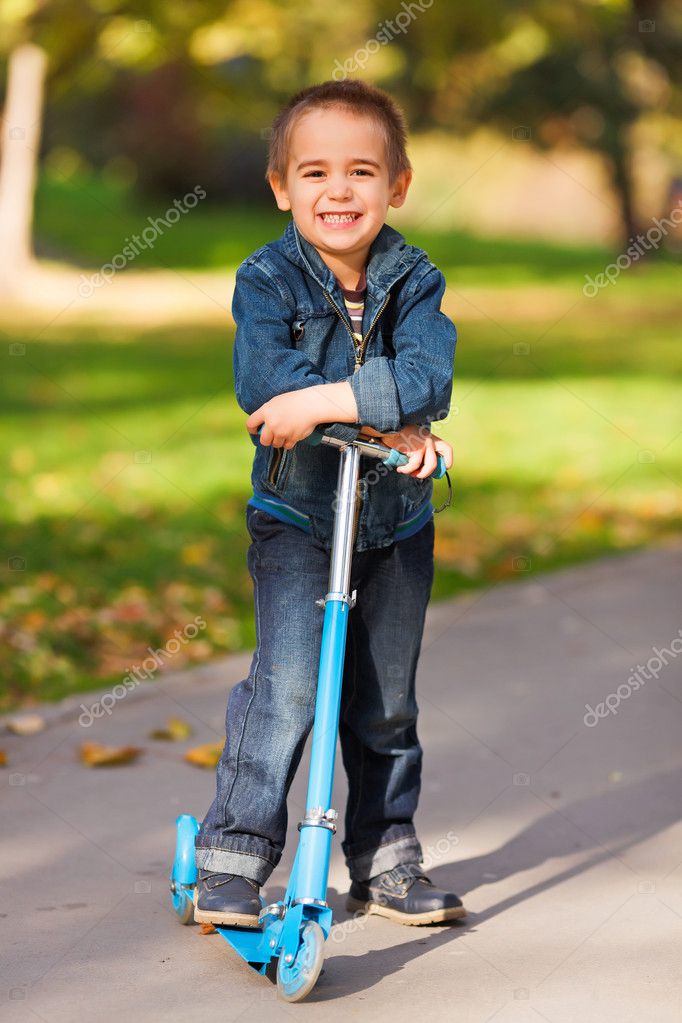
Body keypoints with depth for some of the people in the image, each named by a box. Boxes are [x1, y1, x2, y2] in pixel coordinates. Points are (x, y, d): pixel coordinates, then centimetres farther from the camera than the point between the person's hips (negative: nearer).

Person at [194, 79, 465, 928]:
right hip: (295, 515, -2)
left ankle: (386, 861, 25)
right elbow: (264, 383, -24)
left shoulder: (414, 282, -6)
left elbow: (427, 377, -23)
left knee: (387, 698, 11)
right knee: (285, 687, -14)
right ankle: (232, 858, -4)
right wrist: (384, 417, -27)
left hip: (396, 518, 3)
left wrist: (325, 402, -35)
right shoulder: (267, 280, -9)